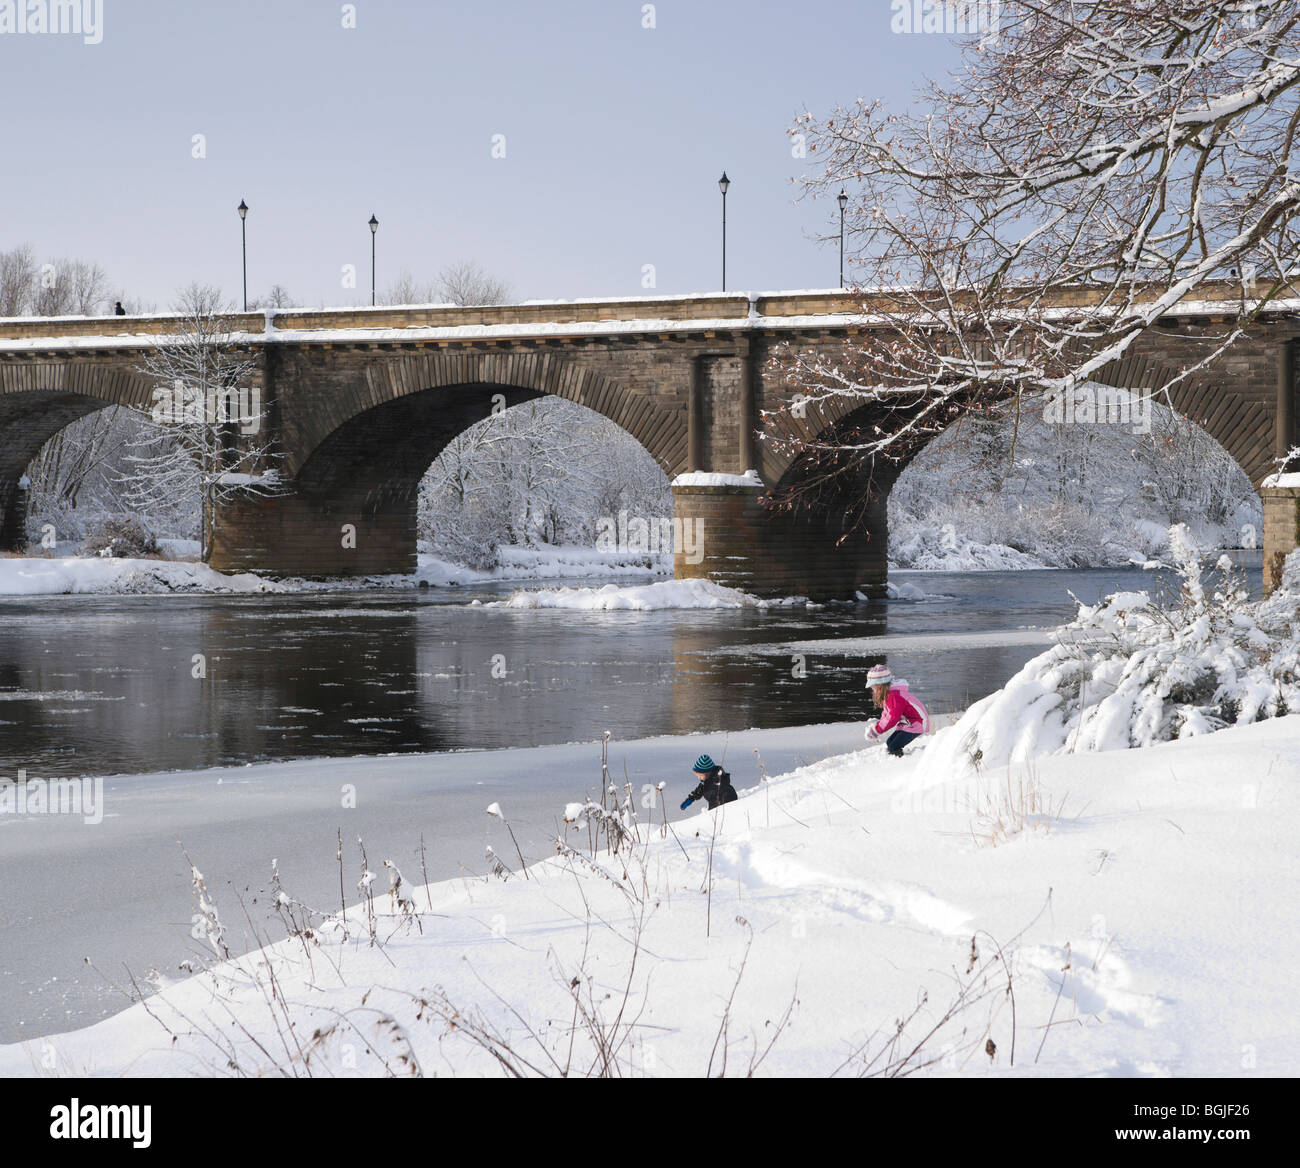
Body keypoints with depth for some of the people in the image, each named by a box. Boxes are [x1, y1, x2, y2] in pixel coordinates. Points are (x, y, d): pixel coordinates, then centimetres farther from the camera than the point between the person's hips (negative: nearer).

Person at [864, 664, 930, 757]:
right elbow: (886, 714, 14)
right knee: (888, 745, 7)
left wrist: (877, 730, -20)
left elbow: (892, 718, -27)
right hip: (906, 724, 11)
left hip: (916, 725, -11)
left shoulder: (895, 695, -25)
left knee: (894, 748, -19)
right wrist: (876, 725, -2)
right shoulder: (887, 694, 9)